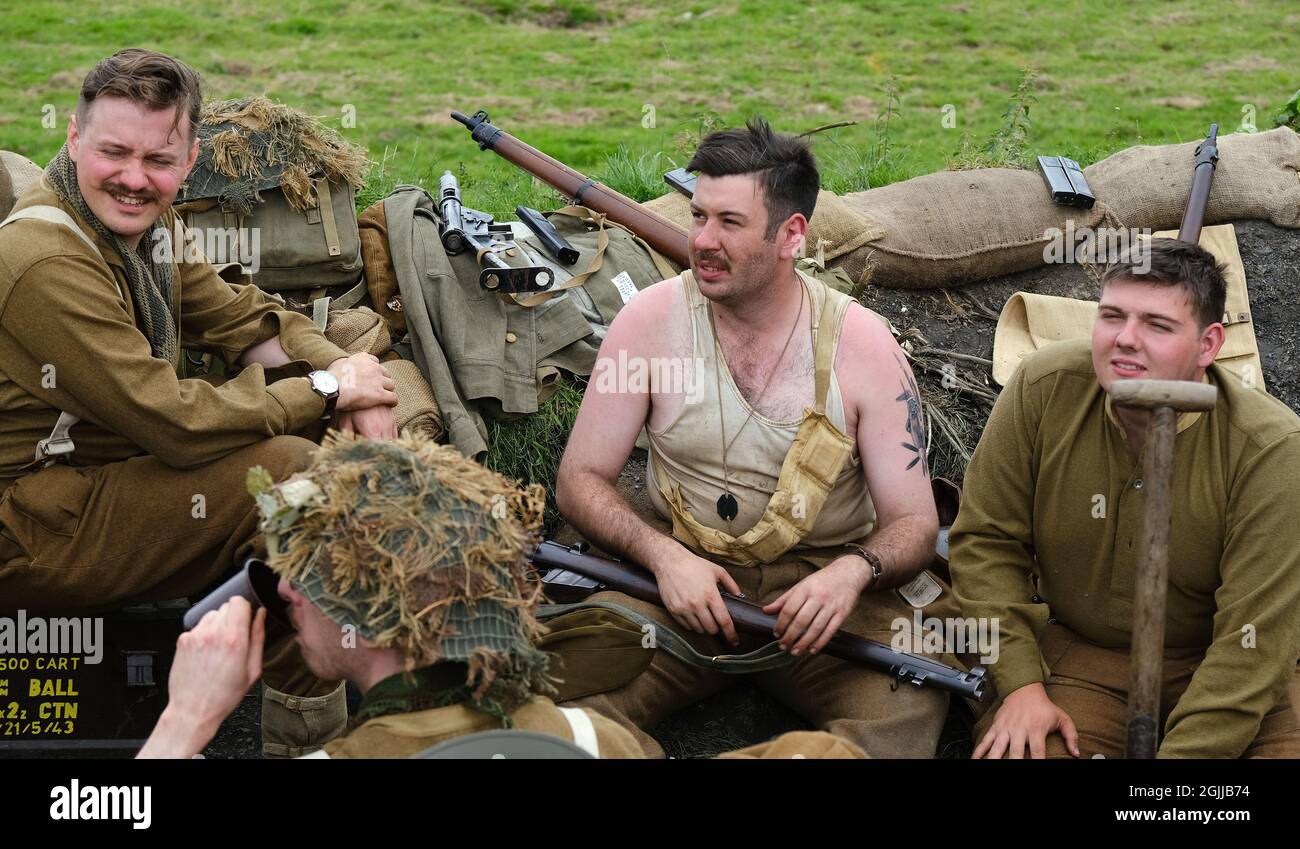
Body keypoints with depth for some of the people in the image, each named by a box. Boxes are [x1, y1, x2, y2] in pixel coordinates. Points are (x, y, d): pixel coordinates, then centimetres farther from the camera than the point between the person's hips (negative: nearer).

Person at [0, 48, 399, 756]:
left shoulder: (142, 224, 5)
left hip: (105, 469, 10)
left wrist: (349, 375, -6)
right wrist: (325, 390, -17)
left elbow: (242, 318, 14)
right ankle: (305, 732, -11)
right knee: (290, 467, -23)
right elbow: (172, 422, -28)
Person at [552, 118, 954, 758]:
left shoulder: (860, 344, -4)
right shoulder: (651, 319, -3)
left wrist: (854, 571, -25)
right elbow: (580, 479, 2)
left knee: (904, 706, -32)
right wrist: (663, 554, -17)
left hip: (823, 583, -1)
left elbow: (913, 524, -2)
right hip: (682, 577, 1)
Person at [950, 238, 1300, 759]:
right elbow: (987, 540, -5)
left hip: (1210, 667, 0)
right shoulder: (1044, 389, -15)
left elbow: (1251, 639, -21)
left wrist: (1181, 752, -27)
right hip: (1076, 651, 0)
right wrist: (1022, 683, -13)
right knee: (1011, 749, -27)